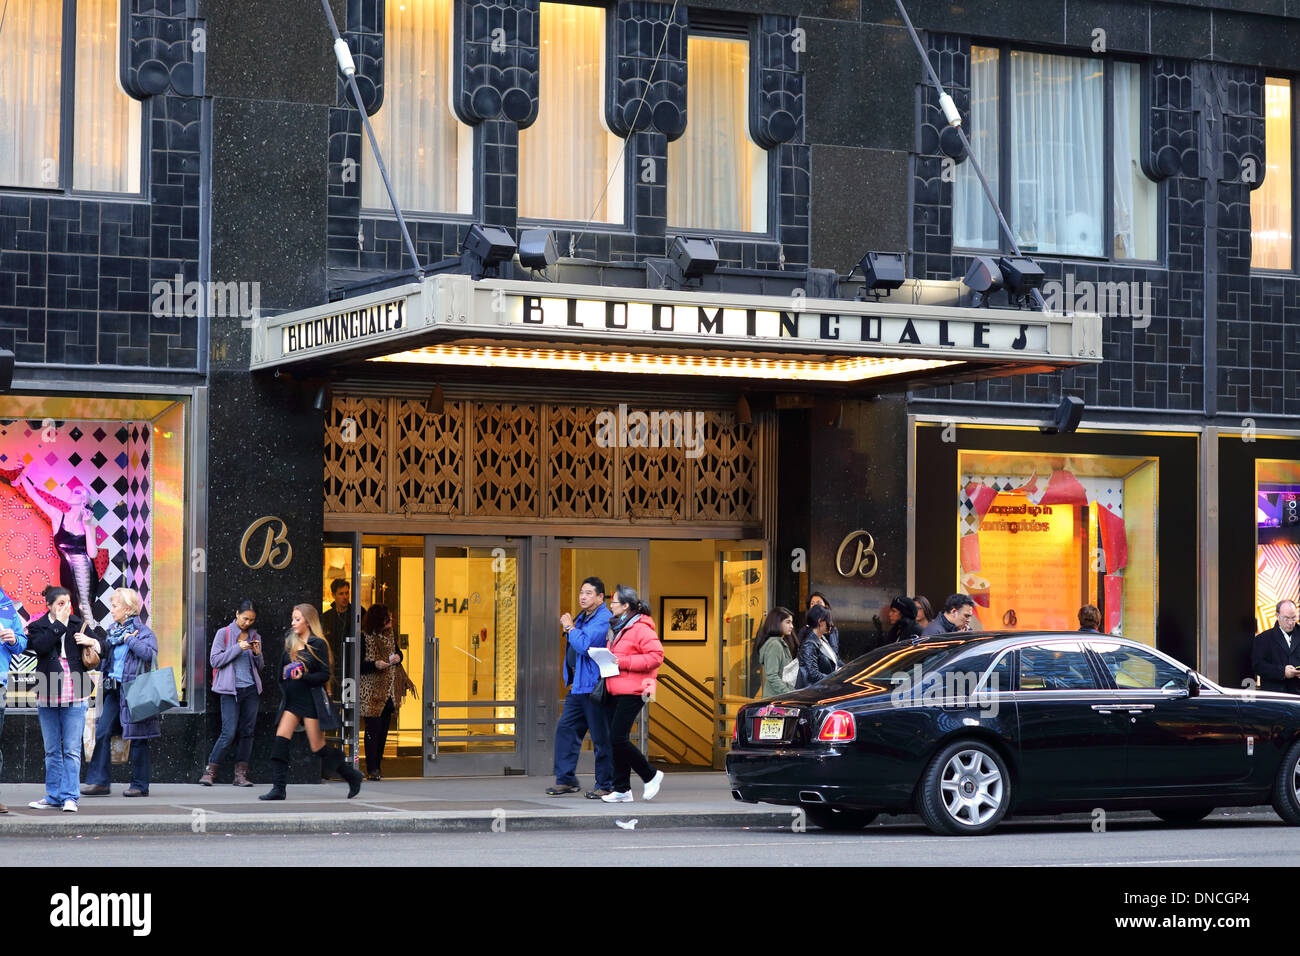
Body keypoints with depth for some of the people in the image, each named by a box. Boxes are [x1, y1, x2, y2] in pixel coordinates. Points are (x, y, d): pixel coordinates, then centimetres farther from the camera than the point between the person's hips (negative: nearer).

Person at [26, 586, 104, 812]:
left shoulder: (80, 625, 6)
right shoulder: (37, 626, 3)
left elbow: (102, 650, 10)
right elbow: (40, 646, -17)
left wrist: (91, 641, -11)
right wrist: (59, 623, -14)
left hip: (75, 697, -1)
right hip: (47, 697, 1)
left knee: (72, 750, -4)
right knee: (52, 751, 9)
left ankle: (69, 797, -2)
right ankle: (53, 796, 16)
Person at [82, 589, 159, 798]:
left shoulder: (143, 631, -6)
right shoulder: (112, 631, 14)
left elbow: (150, 654, -24)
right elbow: (104, 660, 23)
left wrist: (130, 639, -17)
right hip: (114, 690, 7)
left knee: (137, 739, 0)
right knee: (102, 732, -3)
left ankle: (140, 785, 7)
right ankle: (99, 782, -1)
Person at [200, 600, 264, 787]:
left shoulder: (255, 637, 14)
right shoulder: (224, 633, 1)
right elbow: (215, 660, -7)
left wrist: (257, 654, -3)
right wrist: (238, 648, -14)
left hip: (251, 689, 5)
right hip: (231, 690, -5)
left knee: (247, 732, 2)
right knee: (229, 733, -11)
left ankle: (240, 774, 5)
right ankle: (209, 772, -3)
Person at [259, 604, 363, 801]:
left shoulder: (318, 644, -6)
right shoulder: (290, 643, 12)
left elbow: (325, 675, -10)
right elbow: (283, 671, 23)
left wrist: (304, 677, -22)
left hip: (312, 701, -6)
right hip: (293, 700, 6)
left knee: (318, 748, -2)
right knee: (280, 738, -11)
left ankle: (352, 775, 19)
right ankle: (278, 788, -11)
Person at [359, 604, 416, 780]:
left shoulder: (390, 635, 9)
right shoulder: (364, 637, -11)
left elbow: (397, 651, 24)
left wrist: (398, 656, 2)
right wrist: (375, 665, -23)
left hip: (390, 691, 7)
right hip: (372, 691, -7)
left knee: (384, 729, 9)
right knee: (373, 728, -9)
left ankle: (377, 766, 16)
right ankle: (371, 769, -7)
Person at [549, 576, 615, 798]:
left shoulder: (604, 619, -13)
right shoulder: (582, 617, 18)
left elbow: (583, 645, -23)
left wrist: (570, 628, -10)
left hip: (594, 686, -10)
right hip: (577, 686, 10)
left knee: (601, 737, -3)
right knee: (565, 730, 8)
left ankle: (605, 785, 4)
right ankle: (566, 780, 15)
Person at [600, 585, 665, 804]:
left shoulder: (640, 628, -10)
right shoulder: (616, 627, 19)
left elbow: (656, 656, -18)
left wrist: (623, 662, -19)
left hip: (631, 693, -9)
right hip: (613, 692, 9)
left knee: (618, 739, -13)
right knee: (616, 740, 6)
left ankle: (650, 776, 3)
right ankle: (622, 790, 10)